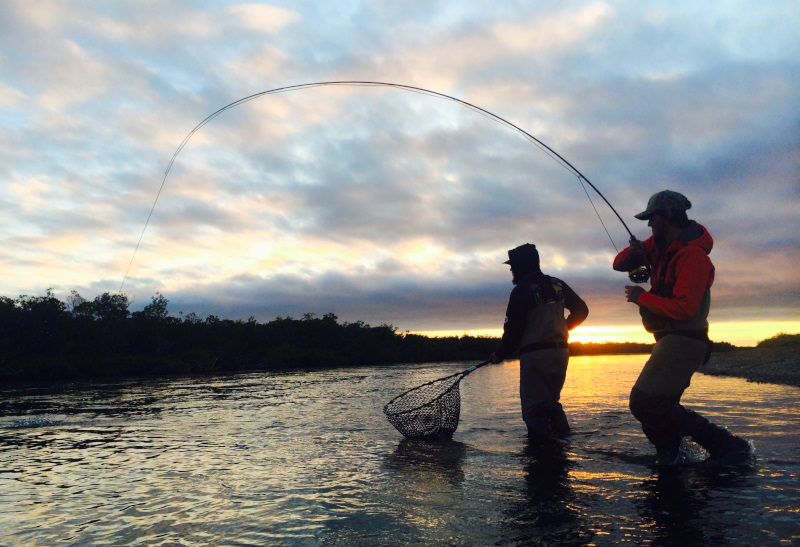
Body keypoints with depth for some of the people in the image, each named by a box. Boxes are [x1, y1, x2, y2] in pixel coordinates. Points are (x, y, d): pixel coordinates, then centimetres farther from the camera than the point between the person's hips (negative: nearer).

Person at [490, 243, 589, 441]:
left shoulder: (522, 290, -11)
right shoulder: (557, 284, 8)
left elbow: (513, 330, -12)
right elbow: (581, 310, 15)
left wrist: (499, 354, 2)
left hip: (535, 355, -7)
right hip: (561, 352, 7)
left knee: (534, 409, -2)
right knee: (551, 401, 23)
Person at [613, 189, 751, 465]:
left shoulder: (693, 255, -17)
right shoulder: (658, 244, 9)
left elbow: (684, 308, -25)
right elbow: (620, 264, 10)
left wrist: (641, 297, -14)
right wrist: (633, 252, -11)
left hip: (683, 341, -9)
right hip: (668, 340, 10)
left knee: (645, 403, -18)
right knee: (655, 405, 15)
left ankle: (725, 445, -5)